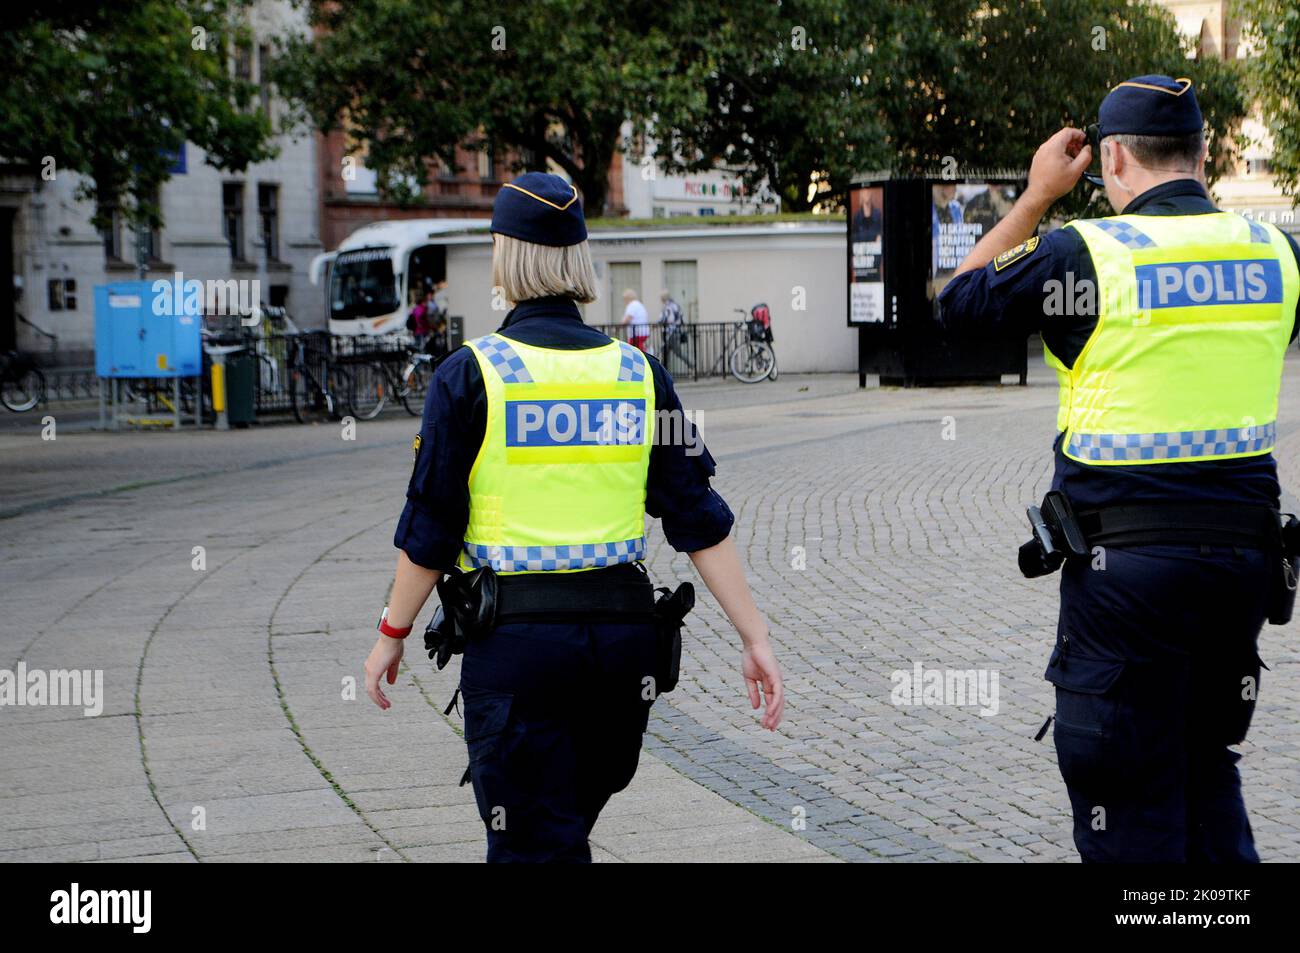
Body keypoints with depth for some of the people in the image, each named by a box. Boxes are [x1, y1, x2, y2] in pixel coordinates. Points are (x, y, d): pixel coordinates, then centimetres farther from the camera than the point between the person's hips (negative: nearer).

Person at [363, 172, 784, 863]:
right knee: (567, 824, 23)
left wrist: (391, 636, 7)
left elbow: (431, 529, -5)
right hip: (623, 631, 4)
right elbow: (699, 519, 1)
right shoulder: (637, 372, 4)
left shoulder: (471, 374, -6)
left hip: (515, 637, -4)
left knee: (536, 844, 1)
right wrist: (754, 636, 4)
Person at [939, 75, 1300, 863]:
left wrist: (1037, 197, 14)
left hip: (1131, 558, -5)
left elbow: (962, 302, 5)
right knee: (1210, 772, 20)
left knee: (1132, 800, 3)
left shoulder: (1085, 251, -10)